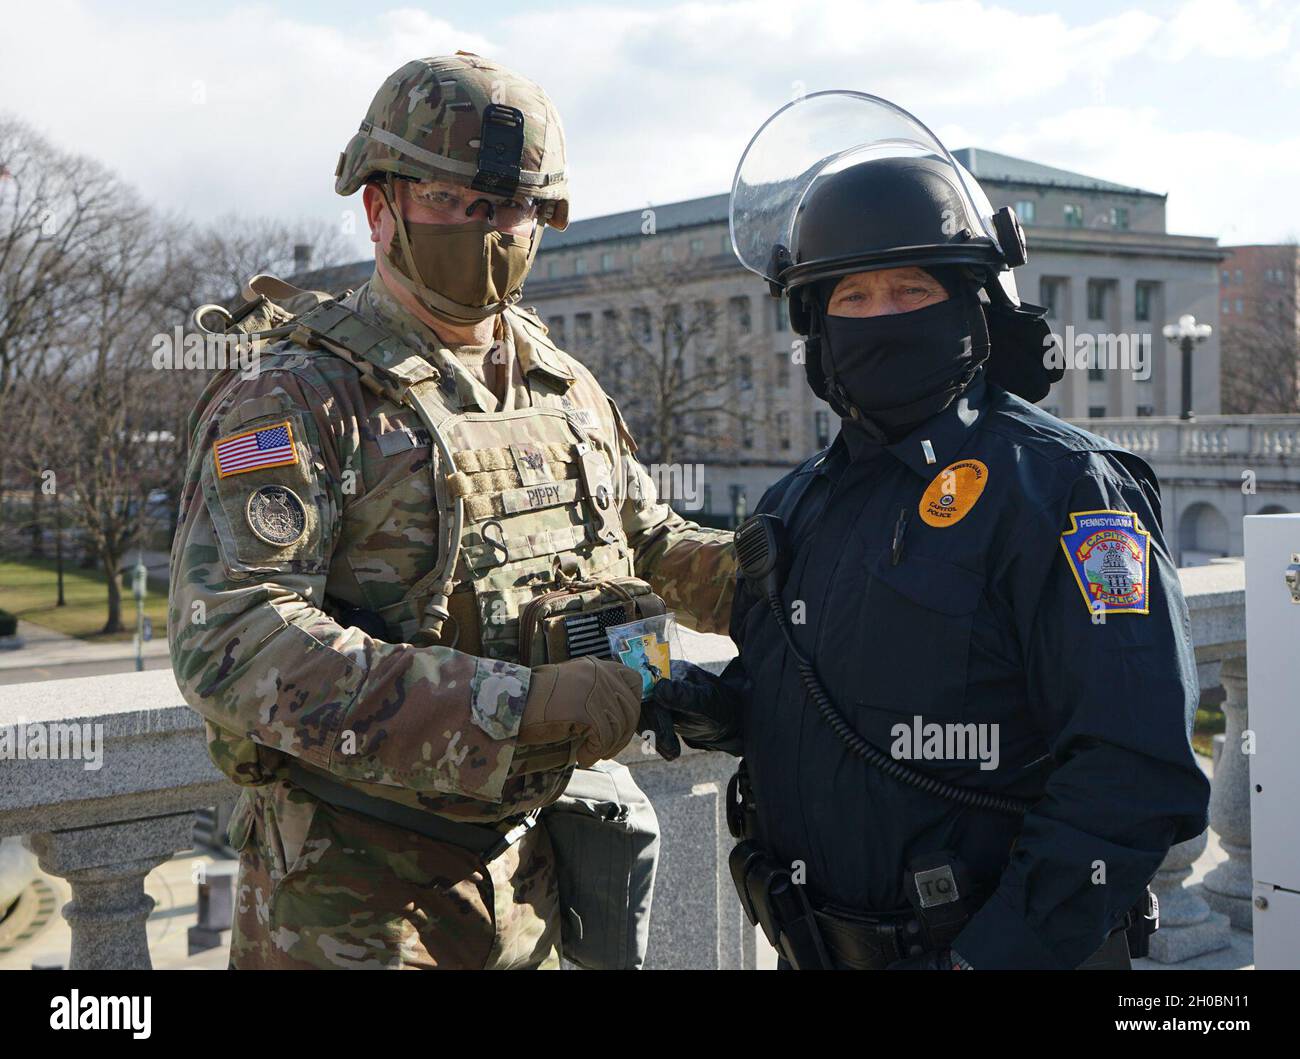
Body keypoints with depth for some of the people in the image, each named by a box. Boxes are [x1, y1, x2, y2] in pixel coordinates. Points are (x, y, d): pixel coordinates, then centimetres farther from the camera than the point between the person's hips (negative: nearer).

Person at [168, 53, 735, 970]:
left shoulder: (569, 392, 8)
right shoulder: (297, 401, -14)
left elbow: (648, 540, 23)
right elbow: (229, 643, -26)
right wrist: (520, 703, -32)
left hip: (522, 874, 6)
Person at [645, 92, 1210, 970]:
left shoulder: (1062, 488, -15)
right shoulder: (797, 508, 6)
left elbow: (1134, 773, -22)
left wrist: (994, 953, -24)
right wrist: (723, 711, -1)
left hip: (999, 945, -6)